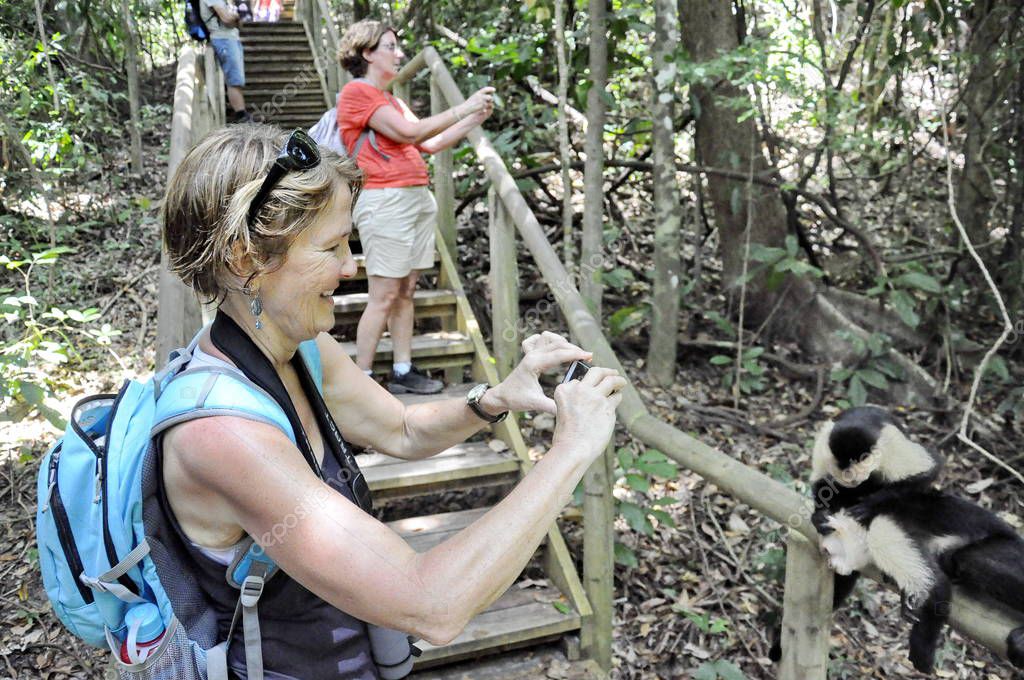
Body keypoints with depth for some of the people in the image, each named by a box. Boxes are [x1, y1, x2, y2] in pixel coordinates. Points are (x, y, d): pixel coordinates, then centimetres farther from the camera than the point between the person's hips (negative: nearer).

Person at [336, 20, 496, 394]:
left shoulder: (391, 99, 21)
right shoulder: (357, 92, -4)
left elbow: (428, 145, 16)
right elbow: (409, 132, -13)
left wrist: (476, 118, 11)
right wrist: (462, 108, -8)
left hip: (417, 196, 8)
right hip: (385, 200, -8)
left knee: (406, 292, 8)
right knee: (383, 298, -7)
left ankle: (403, 372, 14)